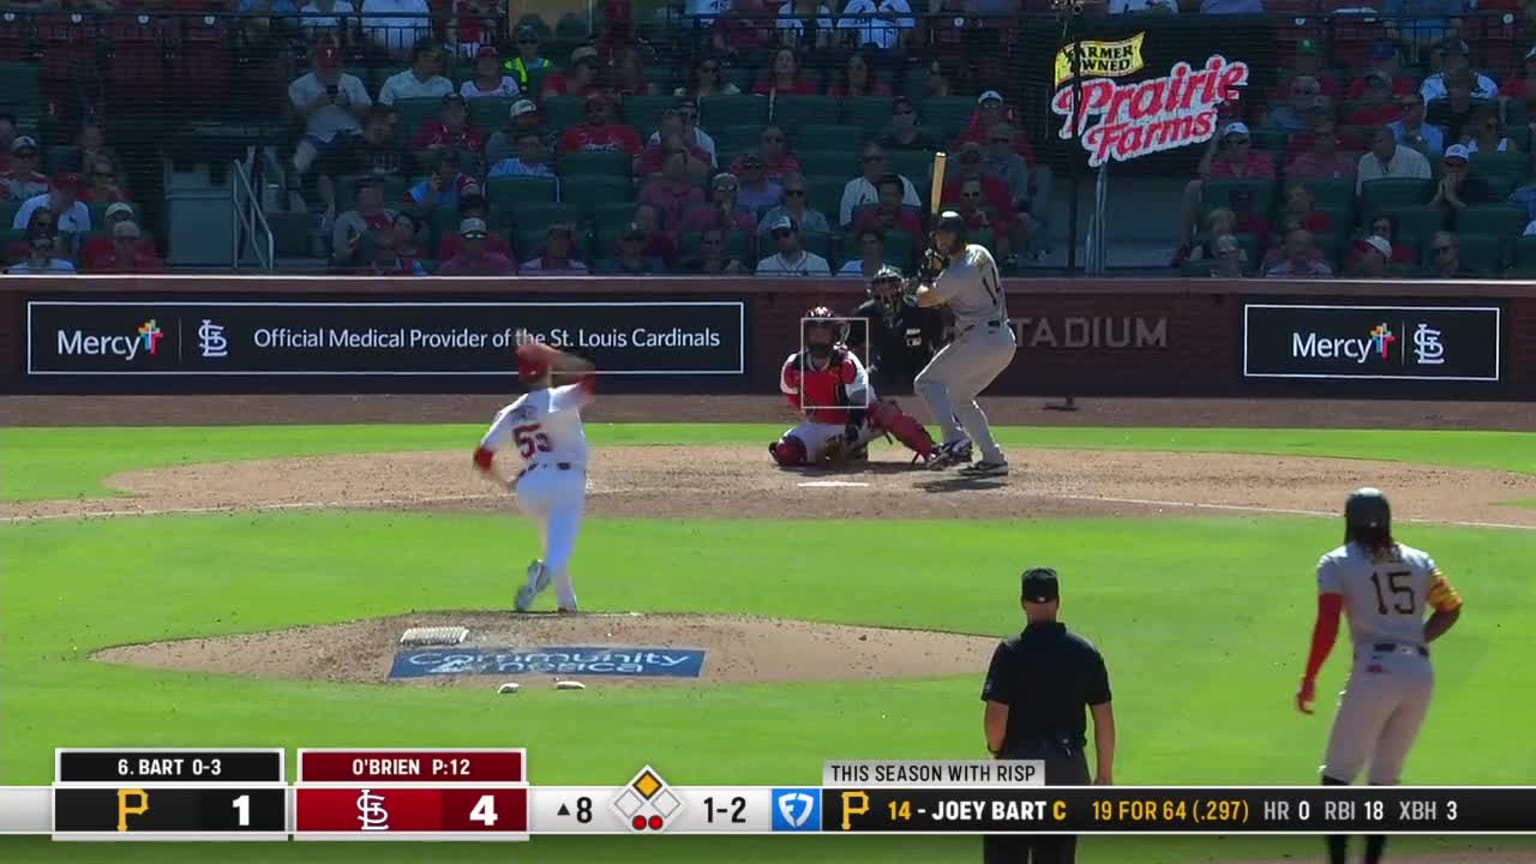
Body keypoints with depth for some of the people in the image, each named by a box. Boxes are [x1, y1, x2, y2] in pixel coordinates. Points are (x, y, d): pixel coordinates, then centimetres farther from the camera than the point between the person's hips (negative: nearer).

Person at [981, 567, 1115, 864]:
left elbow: (996, 717, -14)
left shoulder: (1011, 652, -10)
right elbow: (1104, 718, 3)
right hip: (1070, 767, 3)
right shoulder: (1086, 652, 1)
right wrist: (1105, 775, 11)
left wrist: (996, 753, 6)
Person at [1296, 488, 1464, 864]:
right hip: (1421, 673, 5)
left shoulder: (1337, 563, 3)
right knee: (1387, 776, 18)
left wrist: (1309, 679, -3)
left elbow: (1327, 625, -7)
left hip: (1375, 671, -5)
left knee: (1337, 774, 1)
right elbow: (1450, 608, 22)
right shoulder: (1418, 561, 17)